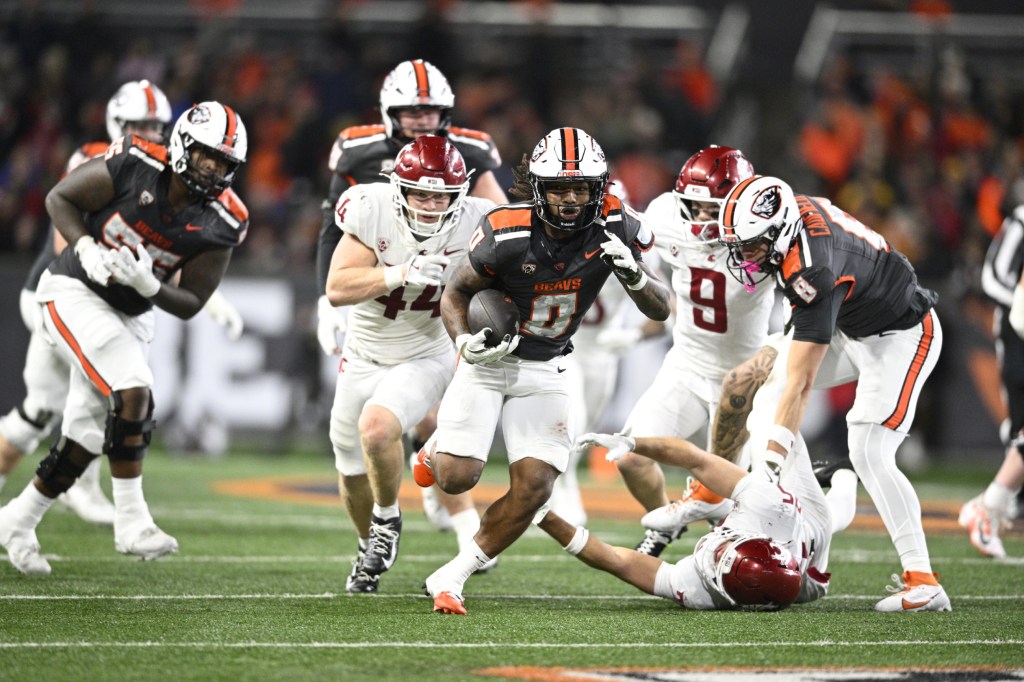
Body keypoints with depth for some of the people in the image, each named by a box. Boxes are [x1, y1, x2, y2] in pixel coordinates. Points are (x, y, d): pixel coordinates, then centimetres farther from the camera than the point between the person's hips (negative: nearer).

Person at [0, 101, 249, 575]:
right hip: (75, 292, -6)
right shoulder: (134, 167, -19)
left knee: (86, 438, 9)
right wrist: (86, 250, -23)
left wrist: (148, 284, -24)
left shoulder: (221, 223, -10)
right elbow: (60, 199, -7)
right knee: (132, 390, -24)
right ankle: (131, 522, -19)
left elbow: (190, 305, -6)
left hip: (129, 316, 6)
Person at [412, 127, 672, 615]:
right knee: (457, 478, -11)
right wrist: (465, 343, -28)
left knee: (532, 491, -8)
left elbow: (660, 310, -11)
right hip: (489, 360, -3)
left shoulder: (614, 228, -16)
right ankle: (442, 443, 27)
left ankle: (450, 579, 6)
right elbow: (455, 293, -8)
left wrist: (633, 273, -32)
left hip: (544, 371, 3)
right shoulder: (506, 233, -25)